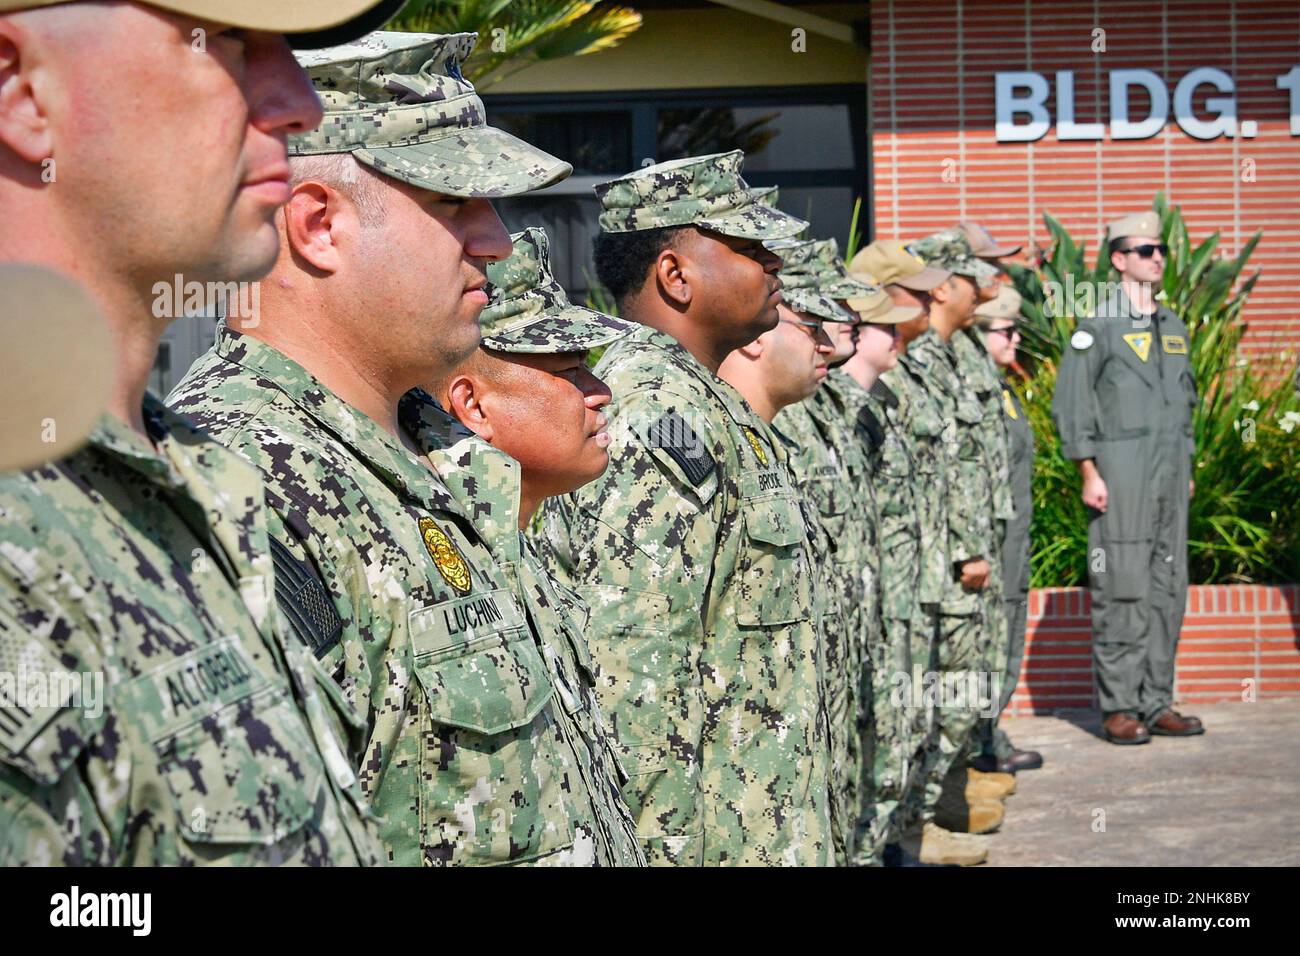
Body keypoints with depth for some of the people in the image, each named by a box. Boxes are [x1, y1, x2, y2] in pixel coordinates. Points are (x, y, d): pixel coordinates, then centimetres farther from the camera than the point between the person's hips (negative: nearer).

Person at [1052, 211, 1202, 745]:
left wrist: (1187, 468, 18)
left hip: (1170, 480, 7)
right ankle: (1119, 709, -1)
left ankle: (1157, 704, 14)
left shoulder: (1174, 327, 16)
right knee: (1121, 592, -6)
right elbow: (1070, 403, -8)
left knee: (1168, 590, 7)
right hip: (1121, 477, -7)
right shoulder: (1098, 326, -4)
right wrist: (1089, 473, -13)